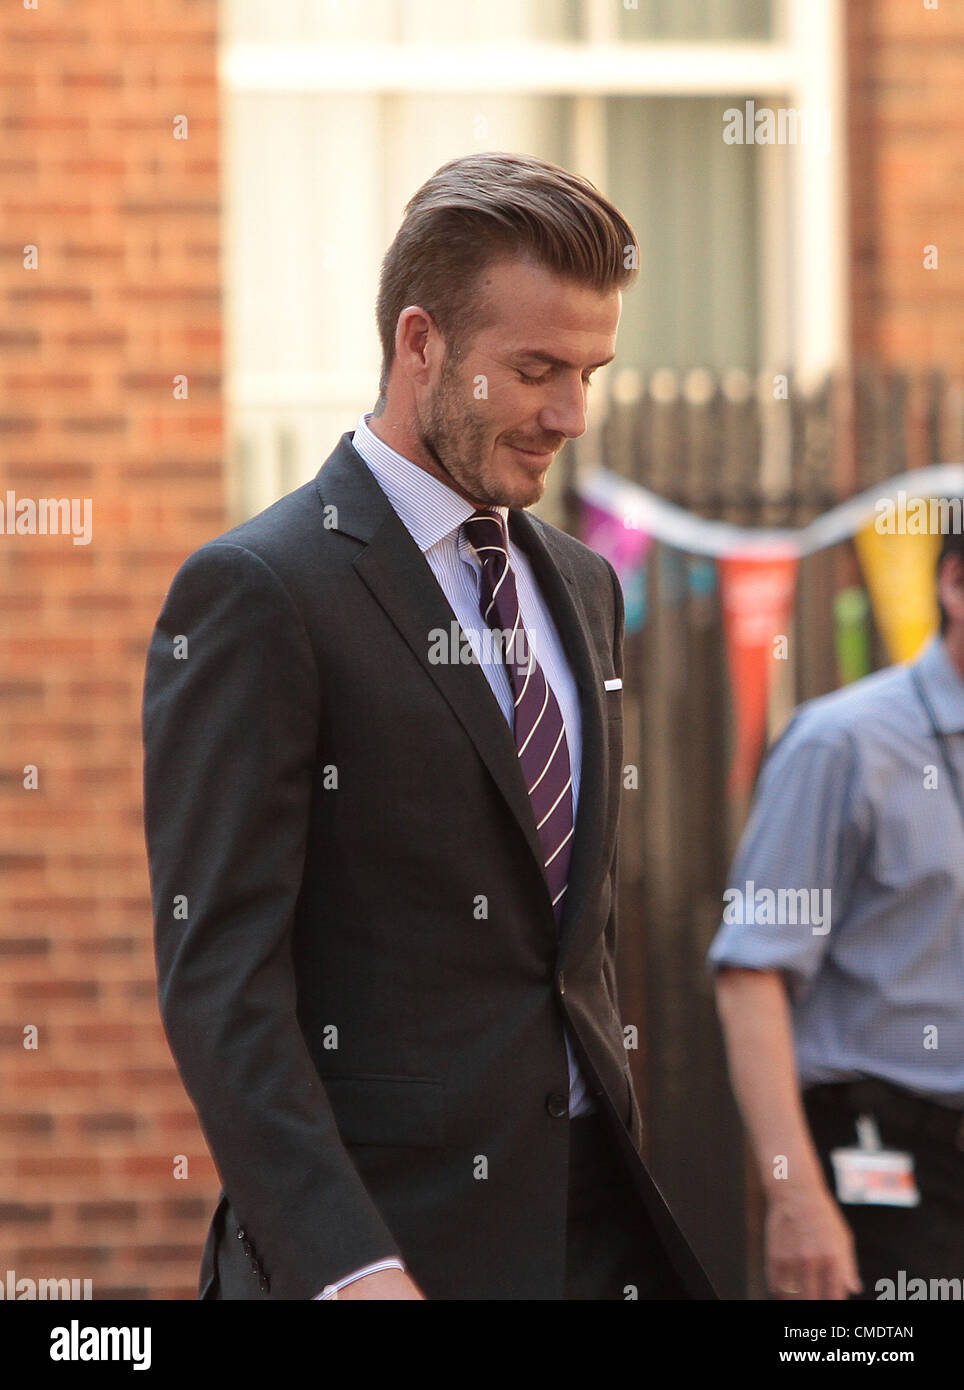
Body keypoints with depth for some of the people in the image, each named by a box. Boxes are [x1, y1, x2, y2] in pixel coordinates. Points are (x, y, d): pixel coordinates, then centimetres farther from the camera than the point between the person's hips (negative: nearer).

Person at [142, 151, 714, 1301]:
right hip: (384, 1236, -7)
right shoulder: (254, 592, -9)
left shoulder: (582, 586, 15)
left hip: (593, 1217, 7)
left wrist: (629, 1182, 16)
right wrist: (346, 1266, -24)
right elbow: (218, 973, -15)